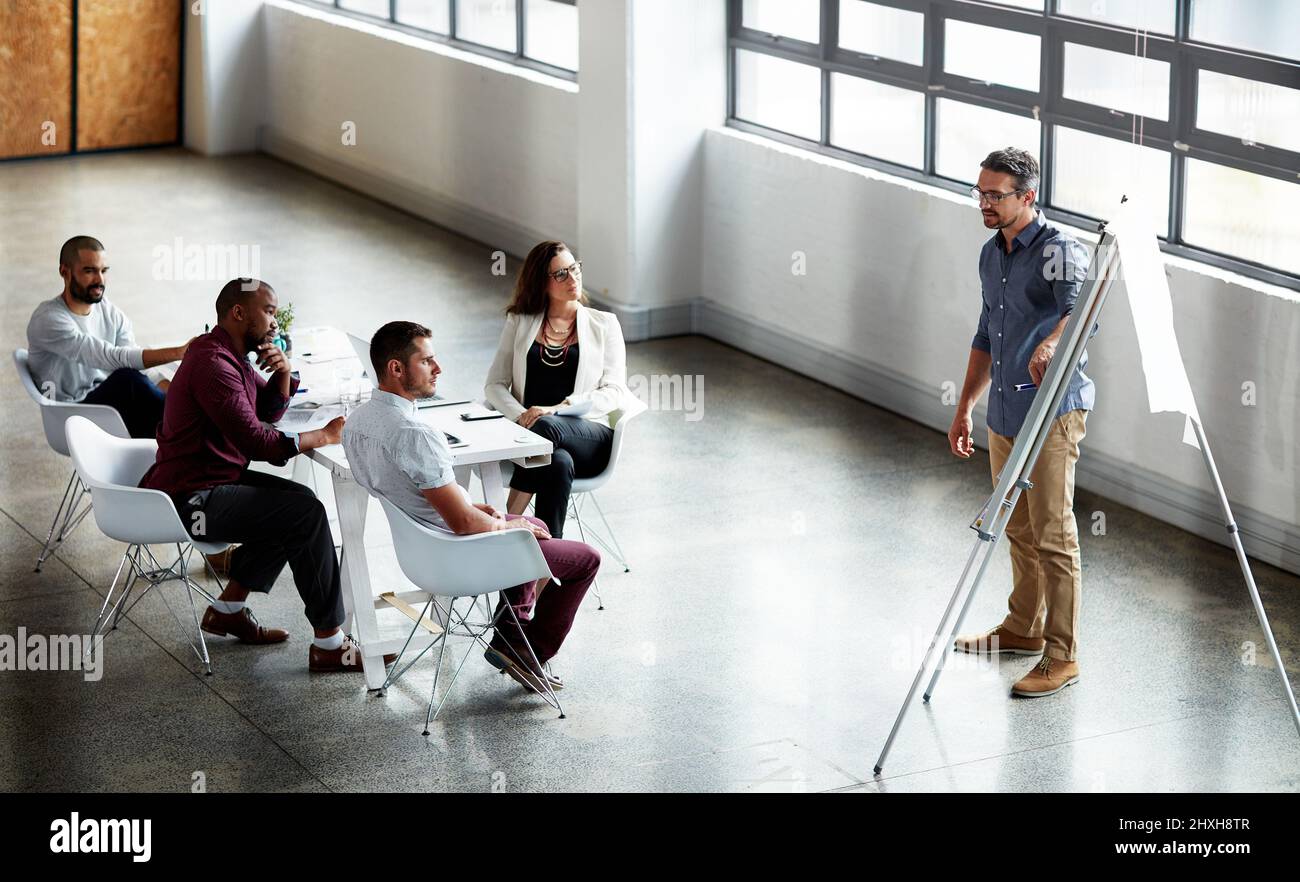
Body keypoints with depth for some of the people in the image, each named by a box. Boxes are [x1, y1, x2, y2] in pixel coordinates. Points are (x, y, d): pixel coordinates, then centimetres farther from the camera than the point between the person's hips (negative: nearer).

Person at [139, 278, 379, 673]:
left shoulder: (231, 356, 12)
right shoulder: (213, 364, -22)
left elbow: (271, 409, 21)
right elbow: (257, 442, -26)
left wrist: (282, 372, 0)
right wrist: (324, 436, -15)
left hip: (212, 479, 11)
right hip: (191, 499, -11)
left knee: (297, 503, 15)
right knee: (307, 514, -17)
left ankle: (229, 608, 17)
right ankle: (329, 645, -13)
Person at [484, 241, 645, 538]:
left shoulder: (604, 324, 12)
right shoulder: (519, 323, 17)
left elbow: (615, 392, 2)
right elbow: (494, 384, 11)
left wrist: (557, 409, -14)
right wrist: (521, 416, -12)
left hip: (591, 439, 0)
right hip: (531, 431, 1)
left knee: (546, 428, -37)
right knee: (559, 462, -38)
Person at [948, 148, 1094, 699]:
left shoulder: (1059, 250, -15)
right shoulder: (991, 255, 12)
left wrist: (1051, 342, -56)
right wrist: (965, 408, 22)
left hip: (1052, 414, -9)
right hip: (1004, 415, 9)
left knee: (1053, 535, -6)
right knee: (1017, 529, 20)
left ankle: (1061, 658, -2)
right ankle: (1023, 628, 35)